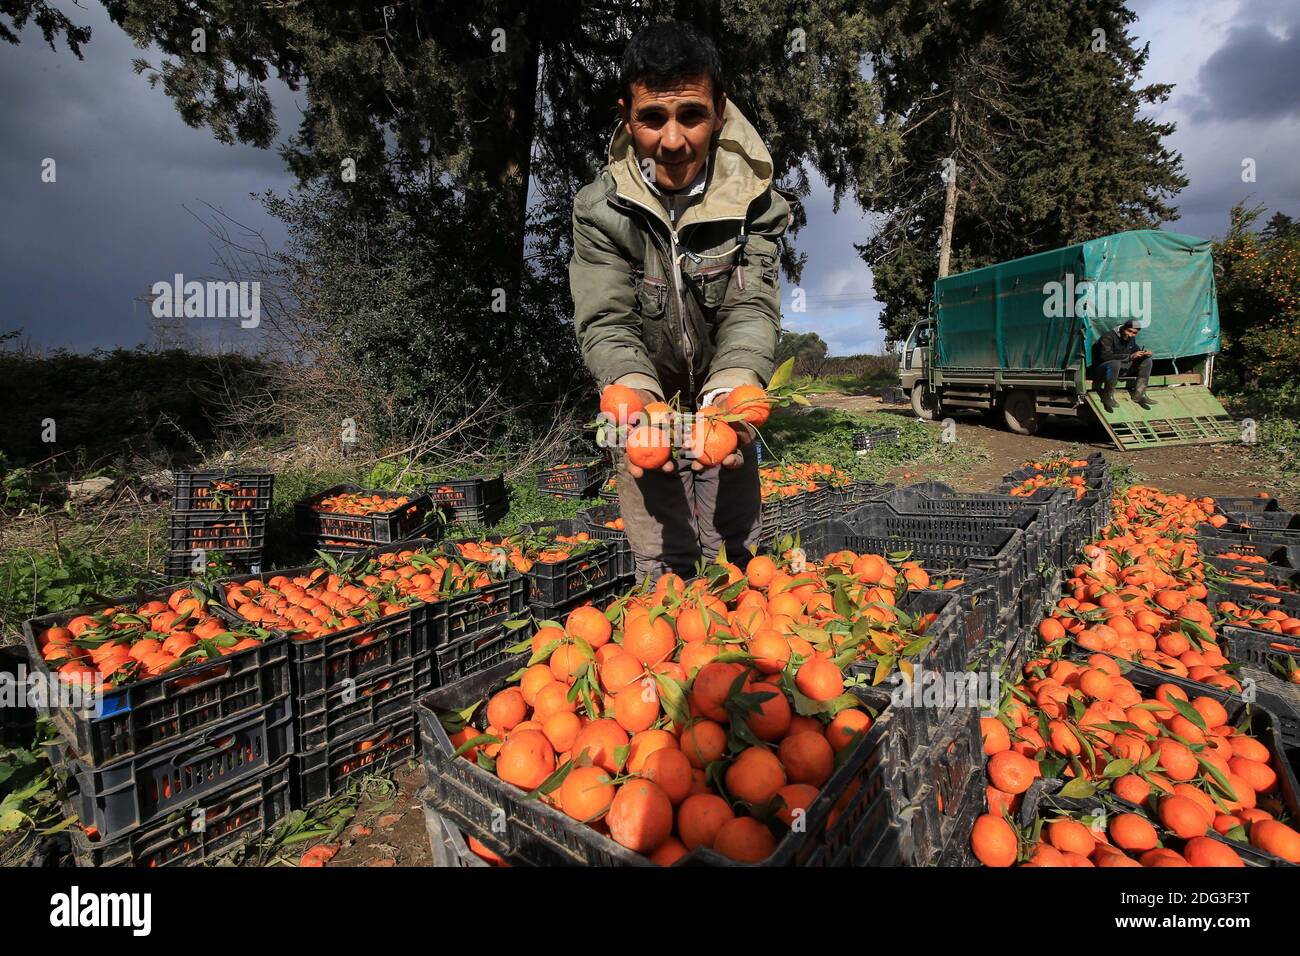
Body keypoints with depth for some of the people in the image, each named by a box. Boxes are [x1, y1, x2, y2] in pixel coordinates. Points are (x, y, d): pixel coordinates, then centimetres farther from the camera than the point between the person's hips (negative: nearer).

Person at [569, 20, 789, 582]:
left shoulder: (753, 200, -14)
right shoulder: (599, 209, -16)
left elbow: (751, 309, -20)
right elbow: (605, 322, -20)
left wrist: (731, 390, -41)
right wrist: (634, 391, -42)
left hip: (724, 406, 1)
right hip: (646, 407, -1)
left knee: (735, 553, 12)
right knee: (663, 567, 4)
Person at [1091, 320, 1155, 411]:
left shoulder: (1131, 339, 5)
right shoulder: (1108, 337, -20)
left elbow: (1136, 351, 19)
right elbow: (1105, 356, -32)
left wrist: (1145, 353, -6)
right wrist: (1130, 357, -36)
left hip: (1121, 369, 8)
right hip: (1102, 369, -8)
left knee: (1147, 361, -2)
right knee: (1115, 363, -40)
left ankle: (1138, 394, -6)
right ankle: (1107, 396, -27)